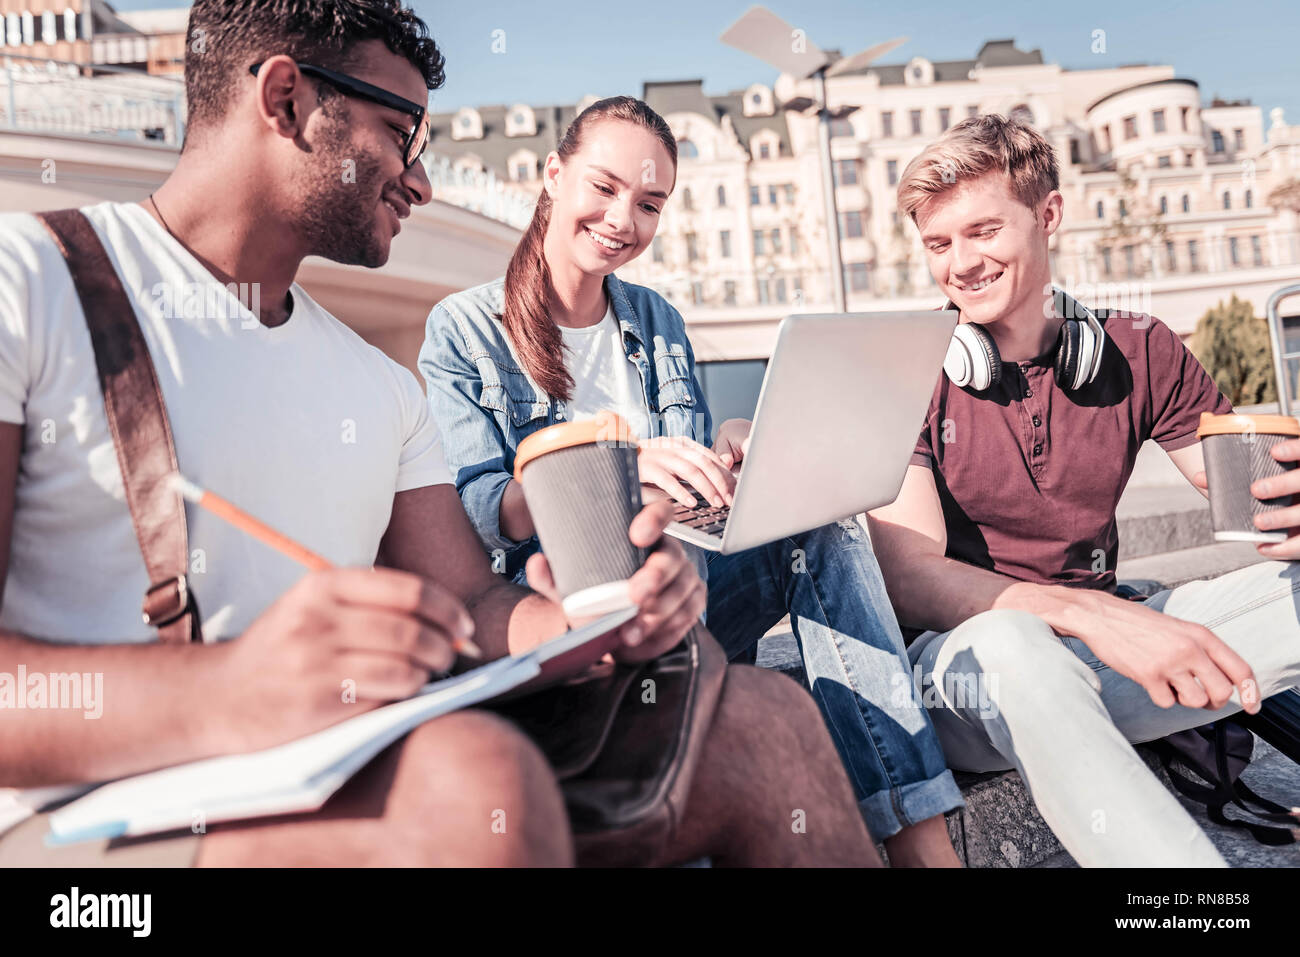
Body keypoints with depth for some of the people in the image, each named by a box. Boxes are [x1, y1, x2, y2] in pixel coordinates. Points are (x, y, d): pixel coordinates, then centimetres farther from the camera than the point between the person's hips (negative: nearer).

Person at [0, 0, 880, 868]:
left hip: (357, 785, 6)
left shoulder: (386, 387, 19)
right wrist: (227, 692, -32)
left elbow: (474, 613, 14)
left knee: (757, 718, -9)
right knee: (475, 780, -37)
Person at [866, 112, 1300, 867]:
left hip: (1097, 654, 4)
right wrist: (1091, 614, -33)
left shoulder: (1137, 353, 4)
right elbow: (909, 578, -18)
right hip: (960, 663, -3)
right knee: (1007, 642, -38)